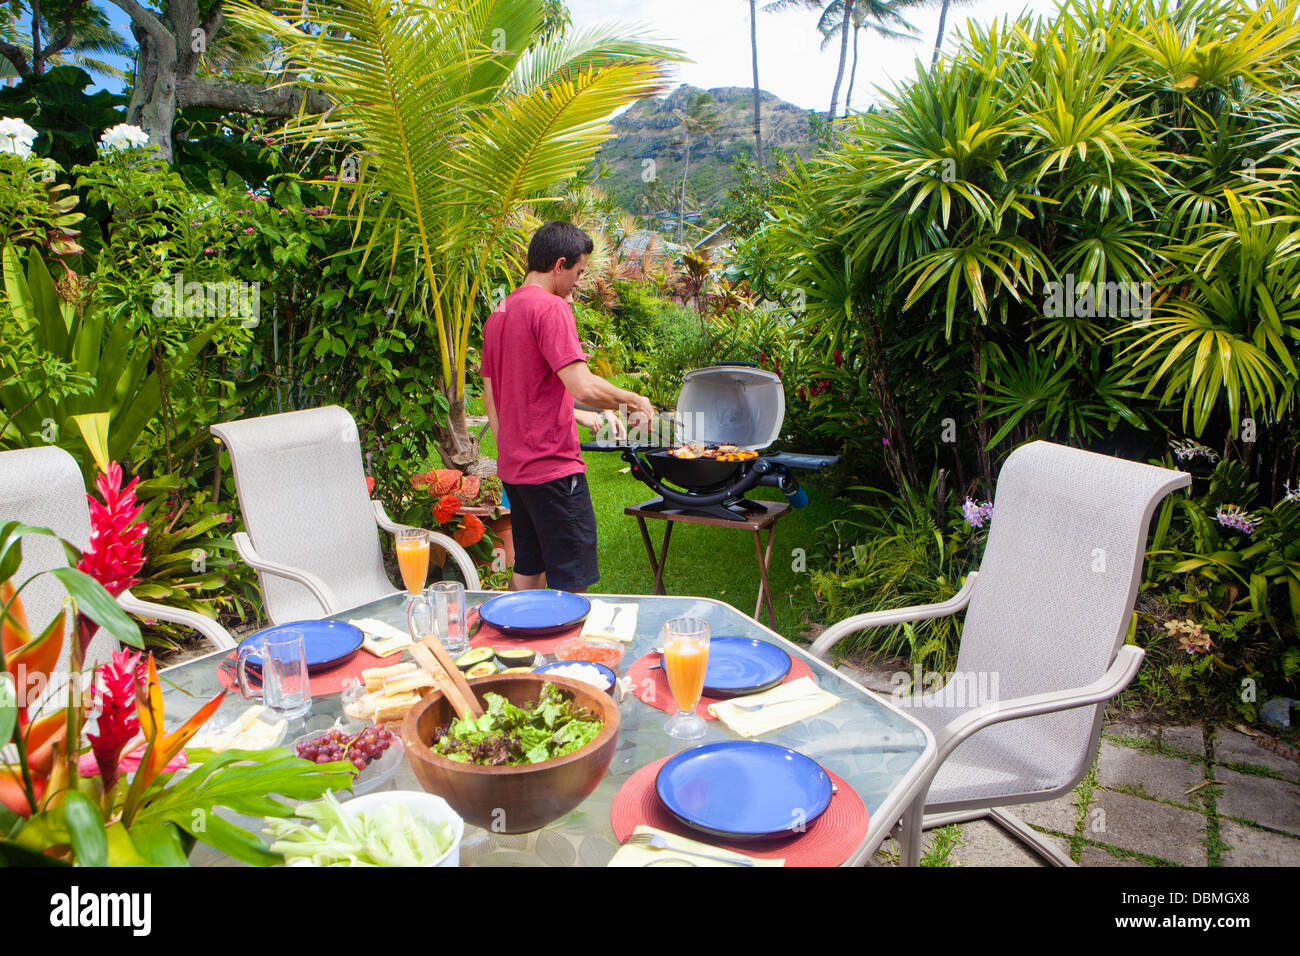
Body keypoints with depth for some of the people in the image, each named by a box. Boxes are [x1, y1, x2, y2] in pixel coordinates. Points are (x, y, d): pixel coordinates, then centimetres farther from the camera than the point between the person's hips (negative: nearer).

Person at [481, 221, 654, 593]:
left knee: (527, 573, 17)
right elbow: (583, 387, -24)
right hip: (553, 467, -9)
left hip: (513, 468, 9)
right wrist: (634, 401, -8)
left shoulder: (498, 313, 14)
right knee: (572, 583, -1)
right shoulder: (550, 308, -14)